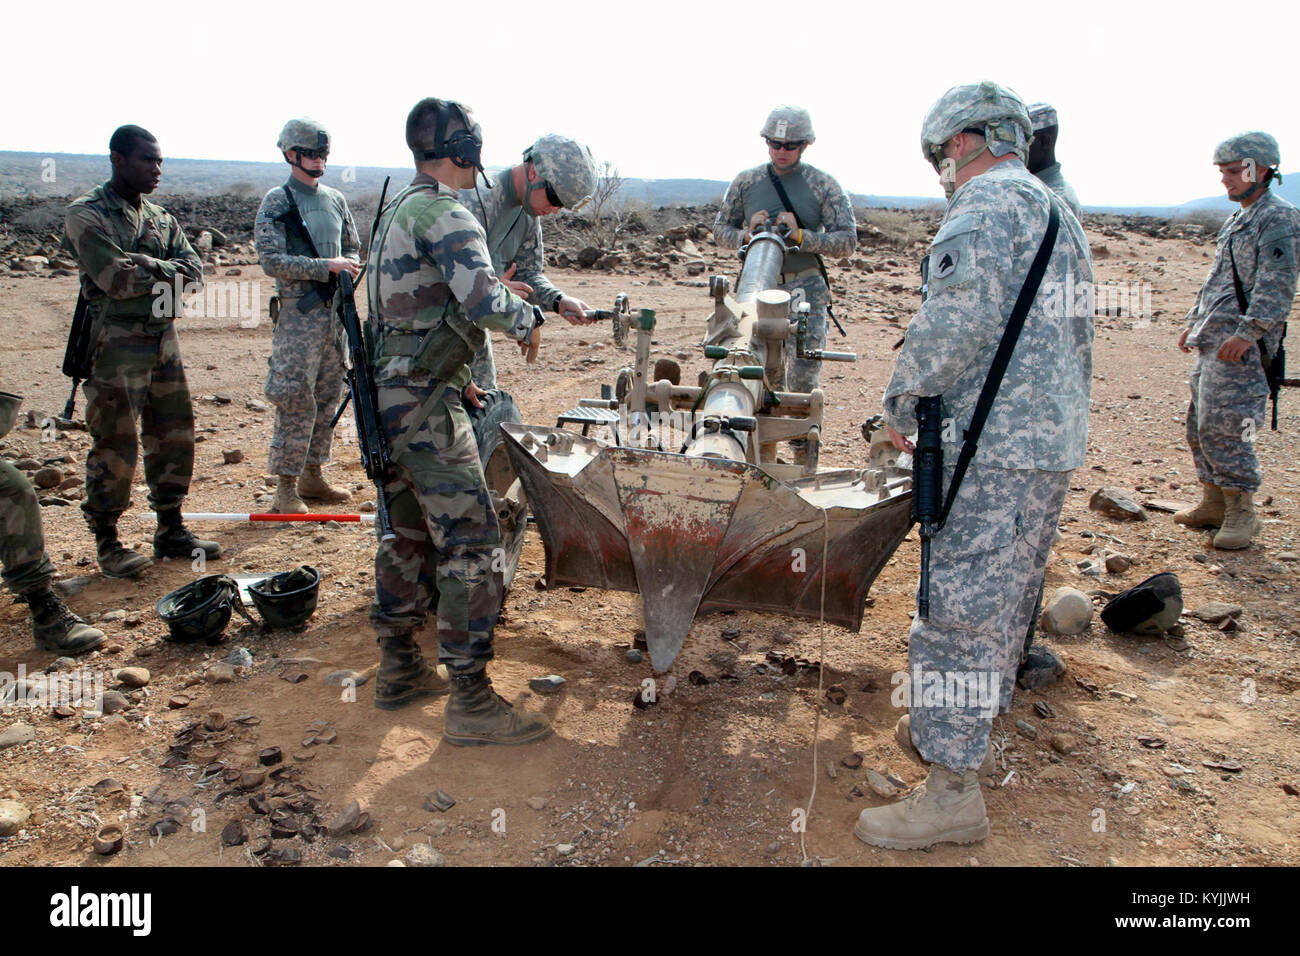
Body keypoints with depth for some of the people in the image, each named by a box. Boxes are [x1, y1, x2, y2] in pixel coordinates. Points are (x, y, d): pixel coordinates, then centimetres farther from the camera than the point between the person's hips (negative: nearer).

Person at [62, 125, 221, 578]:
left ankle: (170, 531, 23)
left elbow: (193, 269, 2)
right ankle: (106, 541, 12)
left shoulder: (161, 217, 13)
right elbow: (116, 278, -20)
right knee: (115, 446, -2)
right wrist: (167, 270, -7)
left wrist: (148, 266, -14)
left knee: (174, 437, 10)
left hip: (164, 338, 7)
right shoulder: (86, 215, -8)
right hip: (116, 345, -7)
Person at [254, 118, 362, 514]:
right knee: (297, 403, -7)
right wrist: (326, 266, -20)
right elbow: (271, 261, -13)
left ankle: (312, 475, 23)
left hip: (335, 311, 6)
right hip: (298, 315, -6)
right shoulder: (277, 202, -5)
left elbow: (352, 248, 21)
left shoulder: (336, 199, 13)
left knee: (328, 399, 11)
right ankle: (286, 488, 2)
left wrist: (350, 266, -2)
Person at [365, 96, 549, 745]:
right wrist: (528, 319, -9)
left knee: (409, 533, 18)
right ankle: (471, 703, -2)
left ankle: (399, 671, 28)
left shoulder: (397, 210, 17)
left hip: (388, 393, 10)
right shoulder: (446, 214, -14)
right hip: (427, 404, -10)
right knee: (470, 542, -7)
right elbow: (483, 301, -27)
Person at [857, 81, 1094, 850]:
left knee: (961, 607, -6)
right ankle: (972, 725, 35)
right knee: (1007, 599, 19)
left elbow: (958, 319, -24)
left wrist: (902, 405, -12)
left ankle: (953, 792, 0)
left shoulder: (986, 205, -10)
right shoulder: (1060, 214, 21)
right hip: (1057, 441, 10)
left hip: (995, 446, -10)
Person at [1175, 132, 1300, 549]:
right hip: (1211, 341, 10)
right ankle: (1213, 502, 22)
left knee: (1223, 426, -12)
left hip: (1240, 345, -10)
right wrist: (1194, 322, 22)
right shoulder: (1238, 219, 20)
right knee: (1199, 424, 12)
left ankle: (1241, 512, -1)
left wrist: (1246, 333, -25)